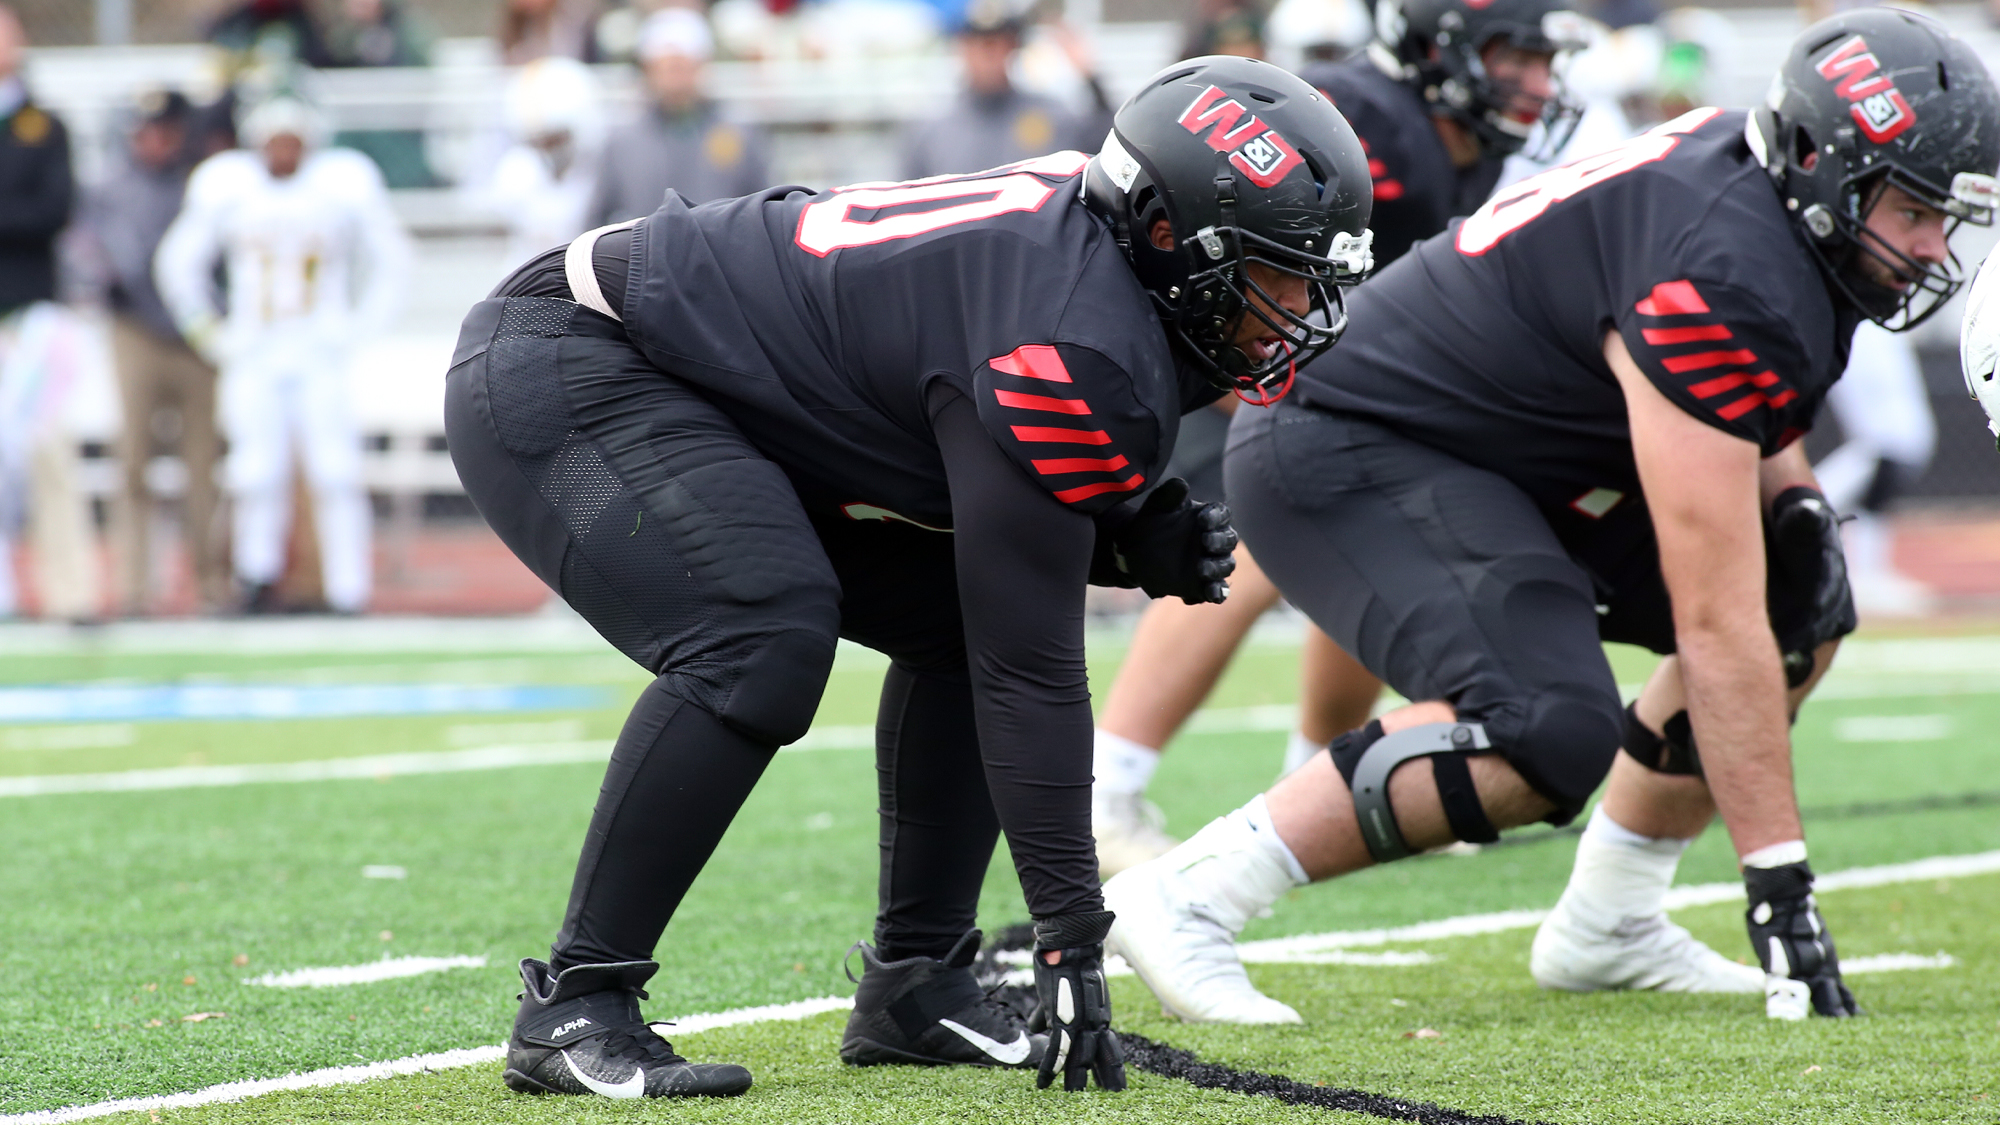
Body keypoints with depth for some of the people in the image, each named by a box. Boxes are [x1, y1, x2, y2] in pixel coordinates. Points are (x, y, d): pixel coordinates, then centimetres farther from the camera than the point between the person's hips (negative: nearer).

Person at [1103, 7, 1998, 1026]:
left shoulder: (1759, 176, -1)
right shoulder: (1724, 276, -29)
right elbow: (1716, 625, -30)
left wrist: (1792, 500, 1)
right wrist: (1781, 887, -28)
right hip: (1340, 457, -11)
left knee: (1803, 610, 7)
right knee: (1546, 735, -31)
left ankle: (1605, 928, 13)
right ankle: (1184, 897, -23)